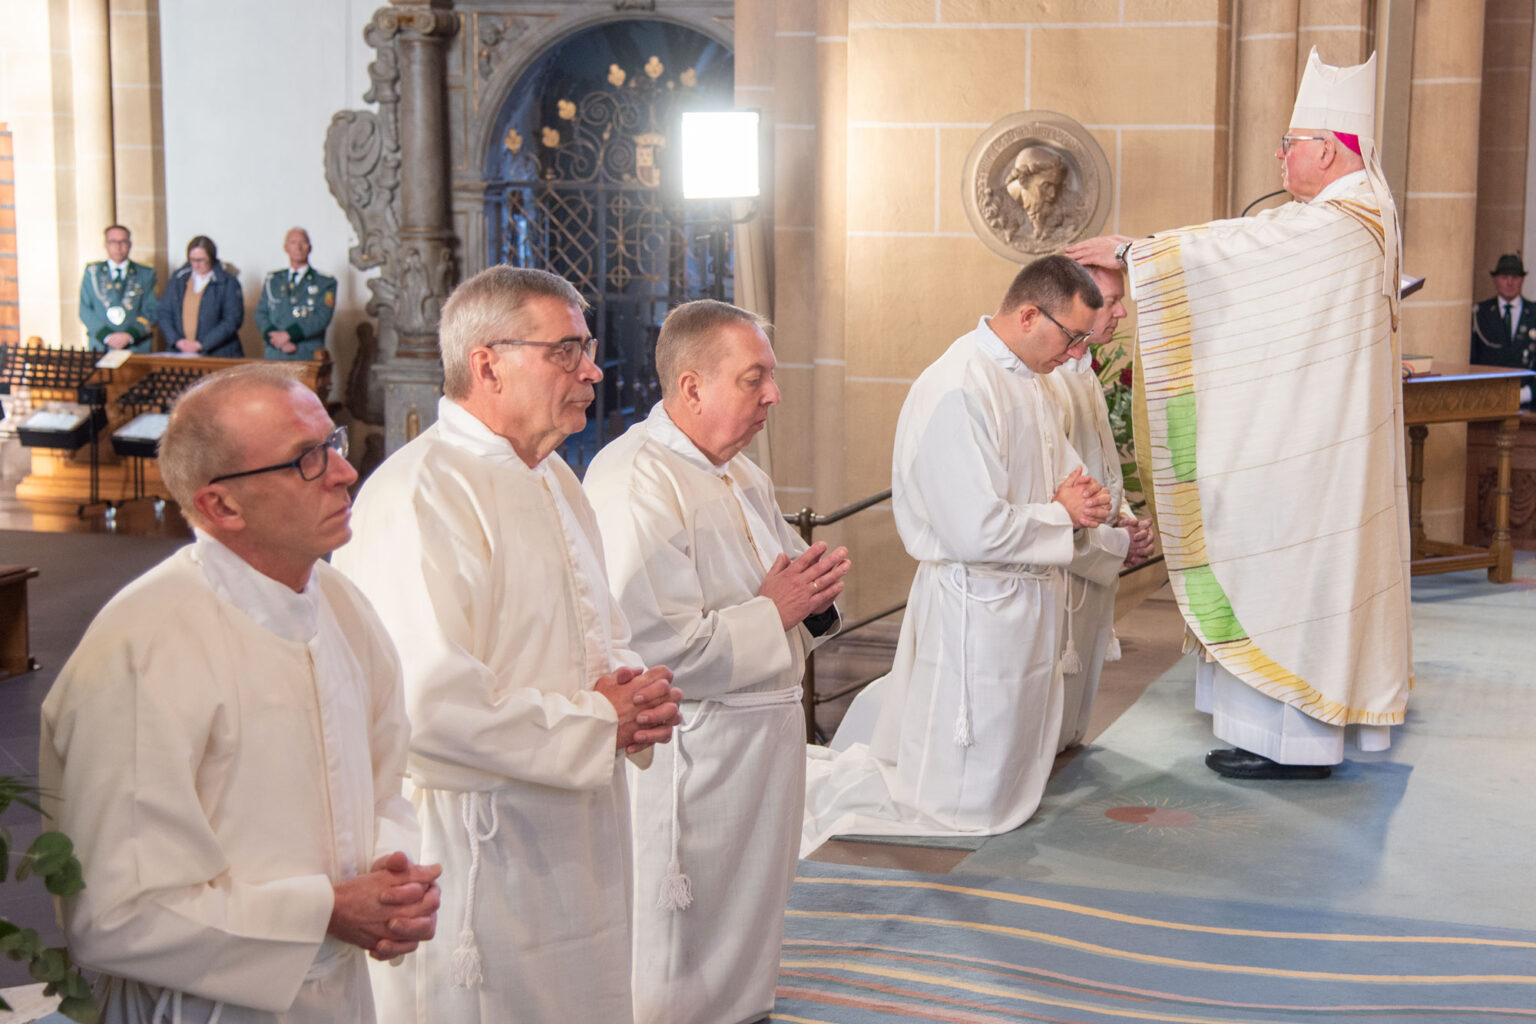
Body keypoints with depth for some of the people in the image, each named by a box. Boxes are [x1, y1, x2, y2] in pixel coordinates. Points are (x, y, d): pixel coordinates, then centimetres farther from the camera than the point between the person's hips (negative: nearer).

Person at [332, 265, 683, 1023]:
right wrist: (598, 725, -18)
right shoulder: (420, 495, -21)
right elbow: (431, 705, -30)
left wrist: (633, 691, 0)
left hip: (576, 836, 9)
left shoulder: (552, 478, 13)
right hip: (477, 847, -9)